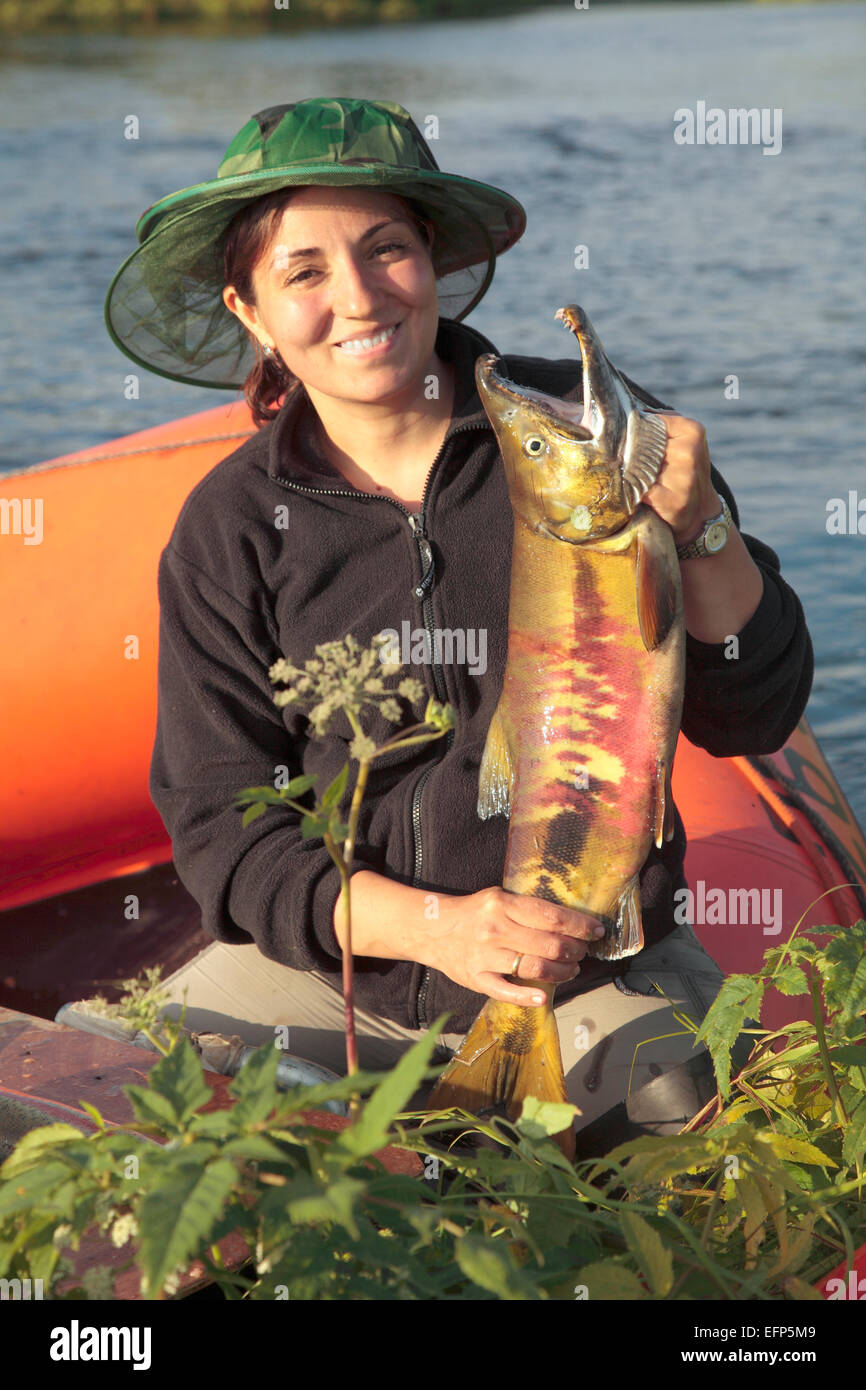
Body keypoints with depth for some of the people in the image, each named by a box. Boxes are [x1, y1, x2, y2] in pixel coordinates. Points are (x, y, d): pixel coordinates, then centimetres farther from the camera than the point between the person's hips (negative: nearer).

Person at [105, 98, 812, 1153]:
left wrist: (700, 528, -22)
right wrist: (431, 925, -20)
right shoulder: (228, 531, -3)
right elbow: (219, 819, -4)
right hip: (329, 964, 1)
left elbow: (752, 720, -3)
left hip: (601, 975, 0)